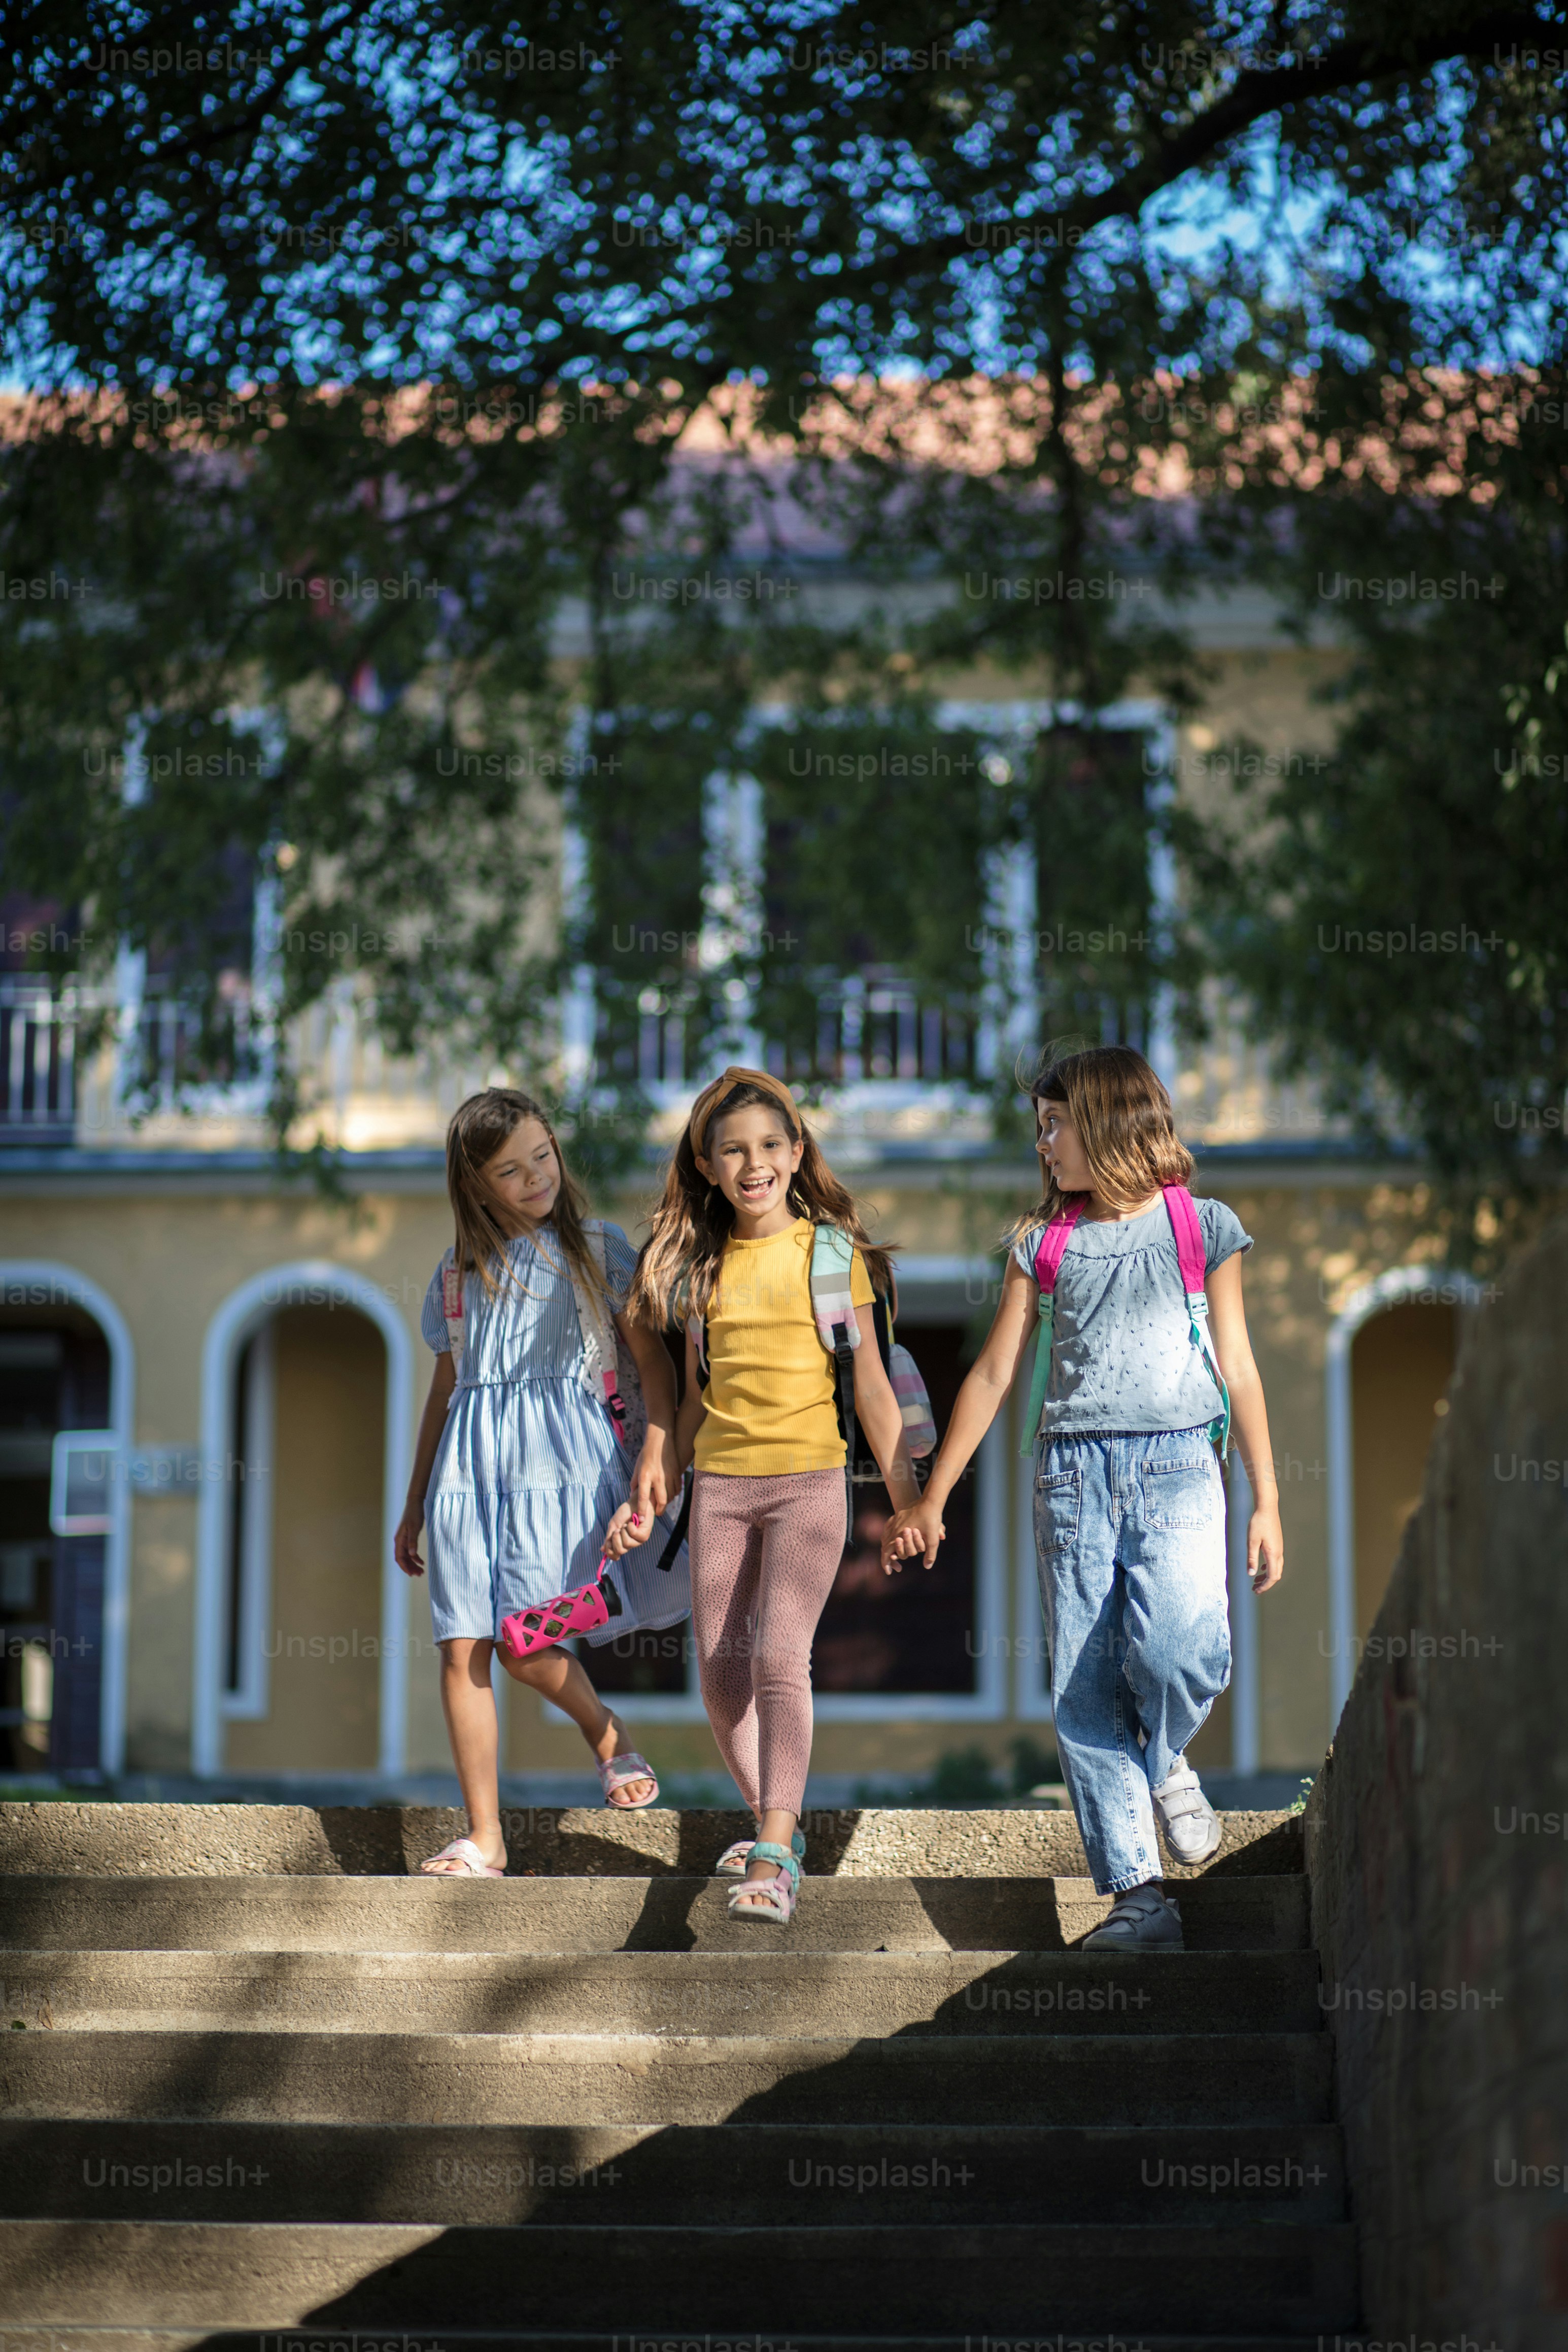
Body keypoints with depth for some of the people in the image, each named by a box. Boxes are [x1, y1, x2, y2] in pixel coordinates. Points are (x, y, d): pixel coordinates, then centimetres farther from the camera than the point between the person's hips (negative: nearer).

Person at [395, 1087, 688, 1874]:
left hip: (557, 1455, -4)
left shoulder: (597, 1250, 6)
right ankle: (484, 1837, 3)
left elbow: (652, 1356, 2)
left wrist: (658, 1453, -13)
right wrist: (414, 1504, 23)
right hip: (469, 1462, 4)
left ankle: (607, 1732, 18)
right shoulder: (458, 1272, 15)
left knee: (523, 1641, -13)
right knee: (462, 1649, -3)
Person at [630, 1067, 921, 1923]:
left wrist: (907, 1495, 1)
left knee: (779, 1659, -18)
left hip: (808, 1477, -4)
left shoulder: (831, 1253, -1)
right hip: (719, 1482, 4)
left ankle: (772, 1862, -23)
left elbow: (870, 1384, 2)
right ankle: (775, 1821, 25)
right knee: (720, 1673, 5)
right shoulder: (699, 1265, 9)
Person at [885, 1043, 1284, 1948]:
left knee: (1175, 1647, -26)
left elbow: (1238, 1369, 9)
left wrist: (1267, 1502, 4)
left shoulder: (1204, 1226, 7)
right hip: (1072, 1469, 3)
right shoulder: (1044, 1240, 14)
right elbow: (994, 1375, 15)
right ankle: (1139, 1897, 1)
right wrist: (931, 1501, 12)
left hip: (1176, 1465, -3)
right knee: (1085, 1687, -5)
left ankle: (1167, 1761, 8)